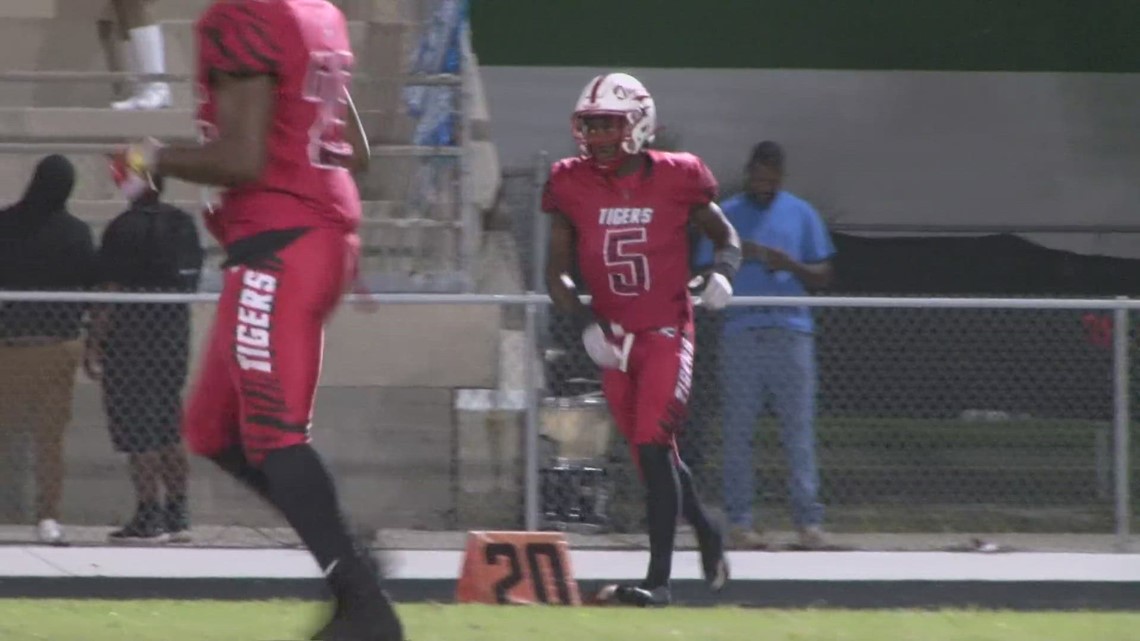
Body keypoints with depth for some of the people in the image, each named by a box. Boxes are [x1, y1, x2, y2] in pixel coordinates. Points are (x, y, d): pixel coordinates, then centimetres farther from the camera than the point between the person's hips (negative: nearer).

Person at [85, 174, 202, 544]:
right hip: (175, 333, 7)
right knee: (167, 429, 14)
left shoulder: (124, 229, -12)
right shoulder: (184, 225, 7)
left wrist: (93, 344, -12)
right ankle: (177, 515, 14)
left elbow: (111, 293, -15)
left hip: (131, 336, -7)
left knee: (137, 432, -4)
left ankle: (149, 517, -7)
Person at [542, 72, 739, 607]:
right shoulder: (572, 186, -2)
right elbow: (557, 272, 1)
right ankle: (706, 531, 40)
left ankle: (658, 579, -18)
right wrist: (586, 322, -14)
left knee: (652, 446, -17)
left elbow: (724, 235, 9)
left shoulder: (676, 179, -7)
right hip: (612, 339, 4)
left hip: (666, 333, -4)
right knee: (654, 457, 13)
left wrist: (722, 272, -12)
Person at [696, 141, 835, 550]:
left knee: (799, 429, -6)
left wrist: (789, 264, -8)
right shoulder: (725, 216, 11)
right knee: (738, 431, -2)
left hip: (791, 332, 0)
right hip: (740, 331, 0)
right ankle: (738, 522, 0)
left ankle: (809, 520, -8)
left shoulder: (801, 214, 12)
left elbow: (823, 277, 11)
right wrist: (736, 257, -10)